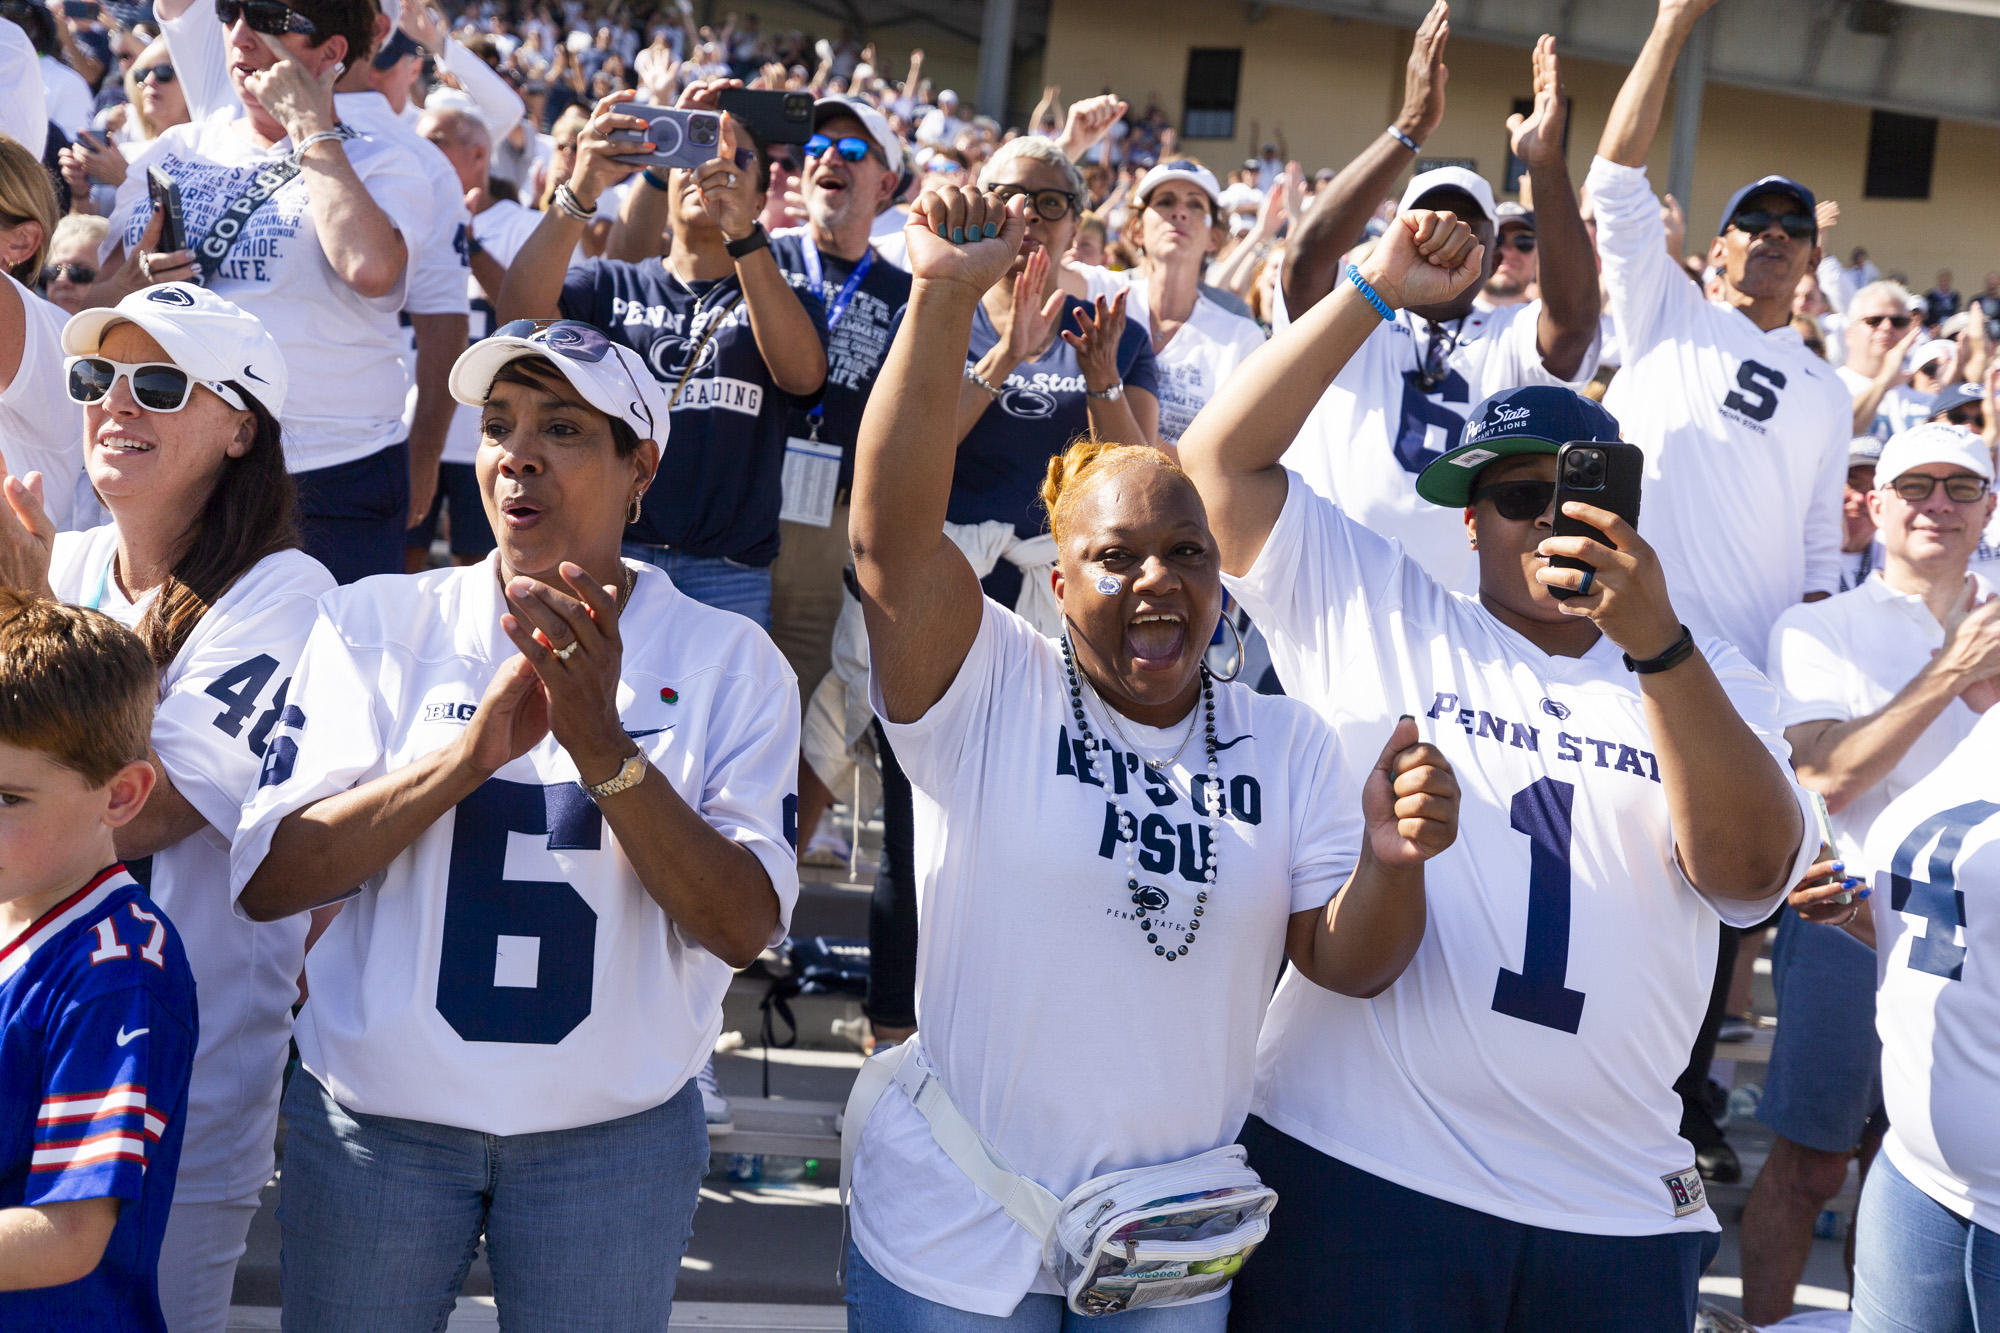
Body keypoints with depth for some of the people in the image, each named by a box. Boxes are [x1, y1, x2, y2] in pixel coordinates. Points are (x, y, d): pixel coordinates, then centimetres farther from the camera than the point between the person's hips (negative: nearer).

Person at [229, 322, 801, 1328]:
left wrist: (601, 743, -25)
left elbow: (743, 929, -13)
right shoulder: (376, 623, -2)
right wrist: (474, 749, -22)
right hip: (374, 1118, 1)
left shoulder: (727, 660, -3)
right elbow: (265, 882, -11)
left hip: (614, 1132, 0)